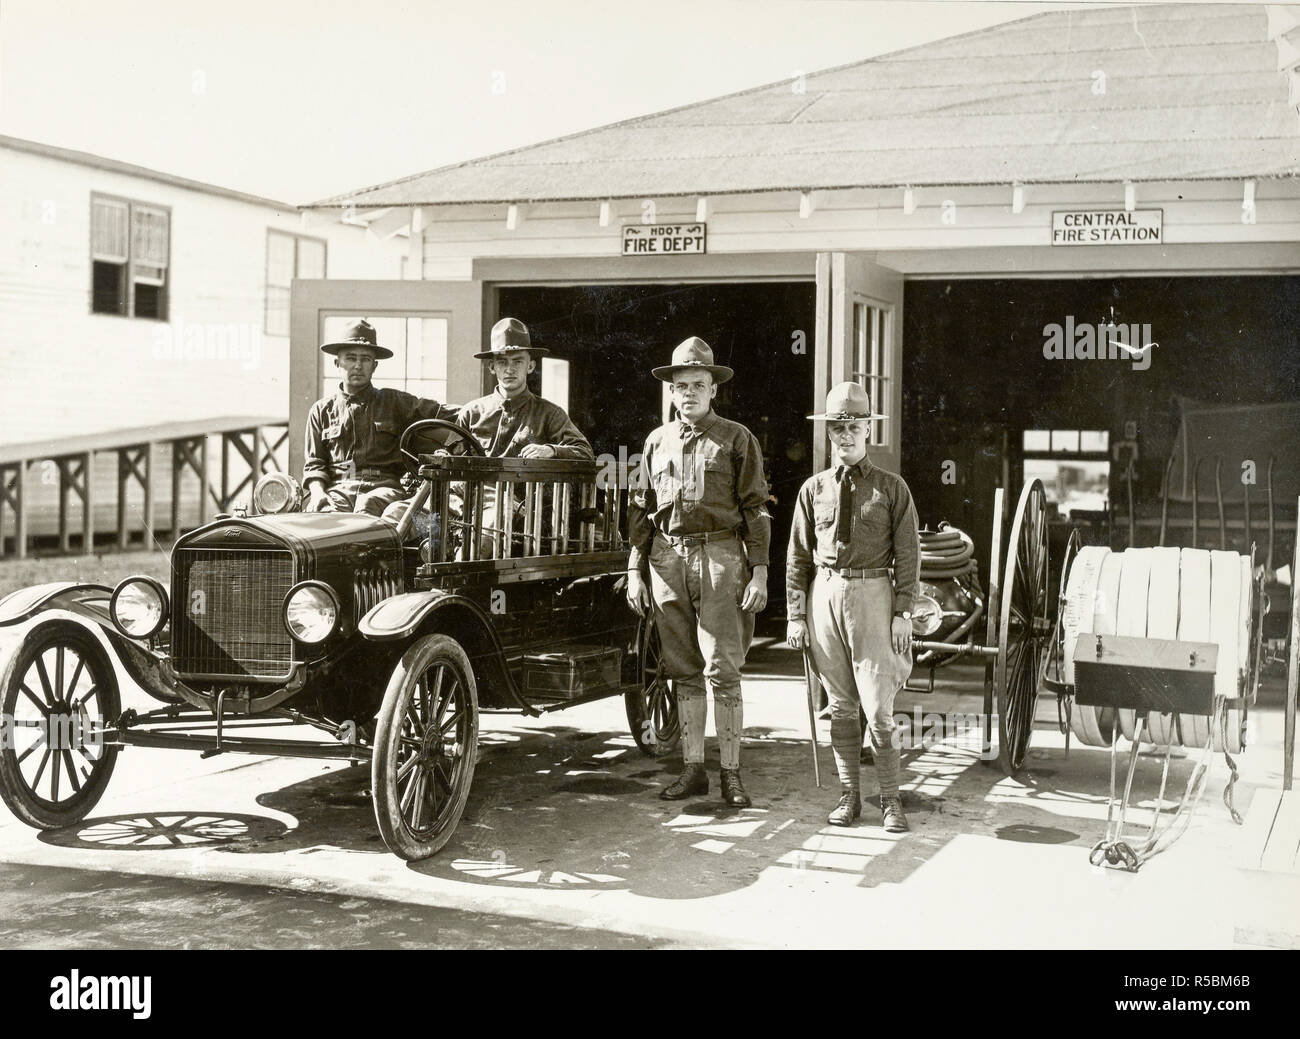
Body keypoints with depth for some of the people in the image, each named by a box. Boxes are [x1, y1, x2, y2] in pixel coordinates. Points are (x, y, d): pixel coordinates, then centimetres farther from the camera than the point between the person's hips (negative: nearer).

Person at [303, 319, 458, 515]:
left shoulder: (395, 402, 17)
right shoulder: (322, 410, 21)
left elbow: (444, 415, 13)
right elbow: (314, 462, 16)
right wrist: (317, 491, -5)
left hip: (384, 486, -1)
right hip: (338, 488, 1)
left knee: (367, 506, -37)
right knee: (324, 512, -35)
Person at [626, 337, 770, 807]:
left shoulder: (736, 439, 3)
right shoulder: (657, 441, 14)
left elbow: (756, 509, 0)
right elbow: (641, 509, 16)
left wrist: (759, 573, -7)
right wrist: (634, 571, 10)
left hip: (720, 558, -4)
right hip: (668, 559, 4)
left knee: (722, 670, -6)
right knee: (684, 670, 8)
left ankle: (731, 773, 1)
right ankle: (693, 768, 15)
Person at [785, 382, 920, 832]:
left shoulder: (892, 487, 2)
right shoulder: (814, 488, 7)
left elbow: (908, 554, 2)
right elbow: (798, 556, 9)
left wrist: (903, 612, -5)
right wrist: (796, 615, 4)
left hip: (871, 594, -2)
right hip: (825, 593, 2)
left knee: (878, 706, -5)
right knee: (840, 705, 8)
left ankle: (890, 799, 7)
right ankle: (849, 795, 17)